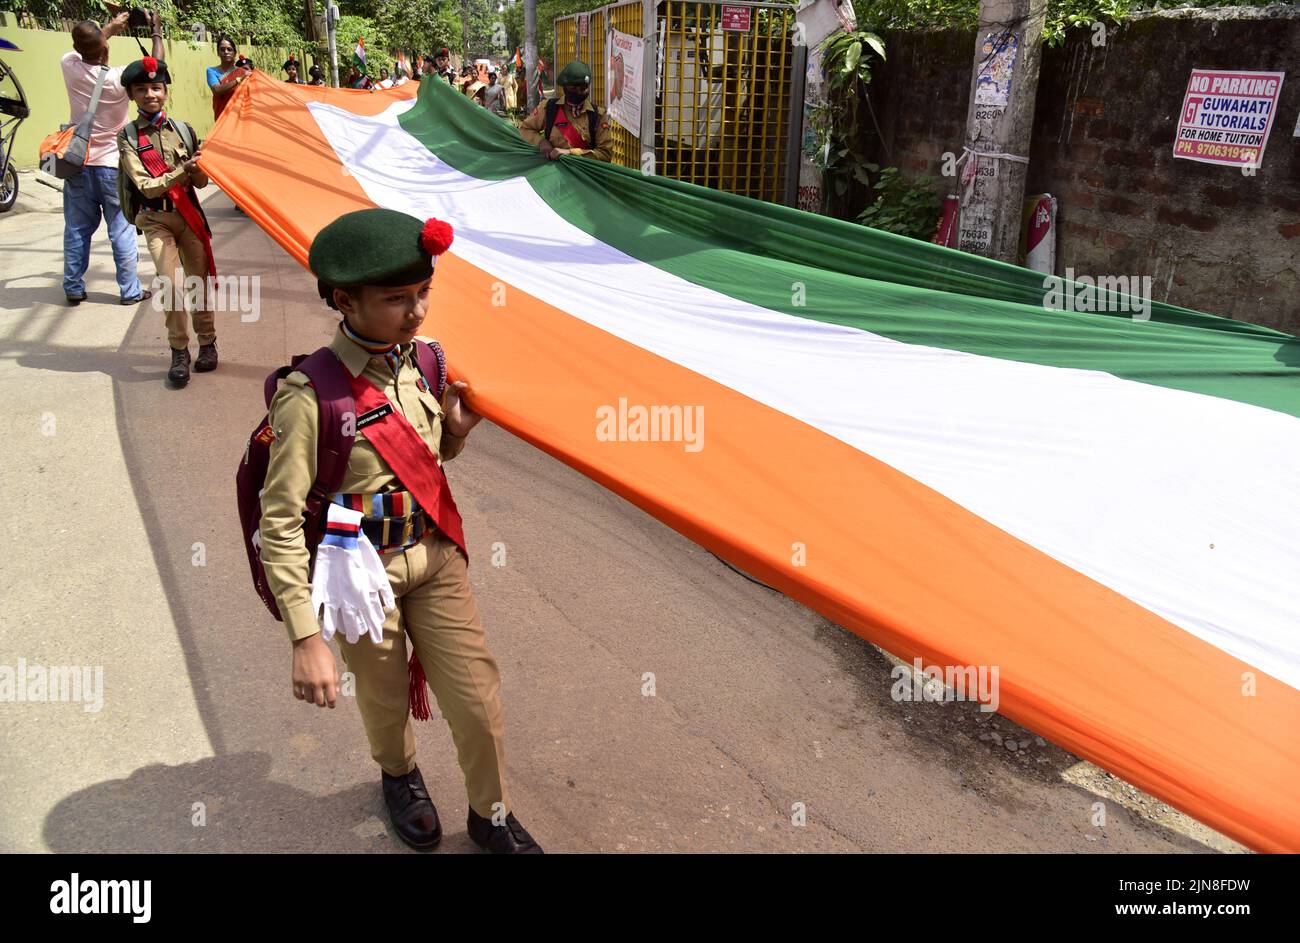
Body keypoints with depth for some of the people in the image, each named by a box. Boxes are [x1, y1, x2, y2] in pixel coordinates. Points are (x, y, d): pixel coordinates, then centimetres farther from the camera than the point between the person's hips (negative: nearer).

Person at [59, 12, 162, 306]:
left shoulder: (69, 66, -4)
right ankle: (130, 291, 7)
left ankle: (73, 289, 16)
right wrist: (157, 31, 12)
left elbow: (81, 49, 21)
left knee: (76, 230, 10)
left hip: (77, 165, 4)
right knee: (122, 231, 3)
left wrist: (110, 27, 29)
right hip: (112, 166, -4)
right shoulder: (120, 79, -15)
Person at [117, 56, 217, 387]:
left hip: (189, 215, 2)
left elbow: (201, 180, 5)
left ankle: (207, 344, 21)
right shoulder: (128, 137, -3)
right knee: (171, 283, -14)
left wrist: (196, 169, -18)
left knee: (199, 280, 6)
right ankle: (179, 353, -4)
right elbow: (146, 186, -12)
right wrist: (181, 171, -25)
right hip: (156, 219, -2)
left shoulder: (183, 130, 5)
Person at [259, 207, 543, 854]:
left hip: (436, 556, 4)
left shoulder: (425, 361, -4)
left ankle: (492, 814, 34)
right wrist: (307, 637, -22)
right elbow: (281, 523, -20)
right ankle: (398, 776, 53)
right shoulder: (311, 396, -23)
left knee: (477, 696, 9)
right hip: (365, 573, -4)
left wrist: (457, 430, -9)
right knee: (385, 696, 19)